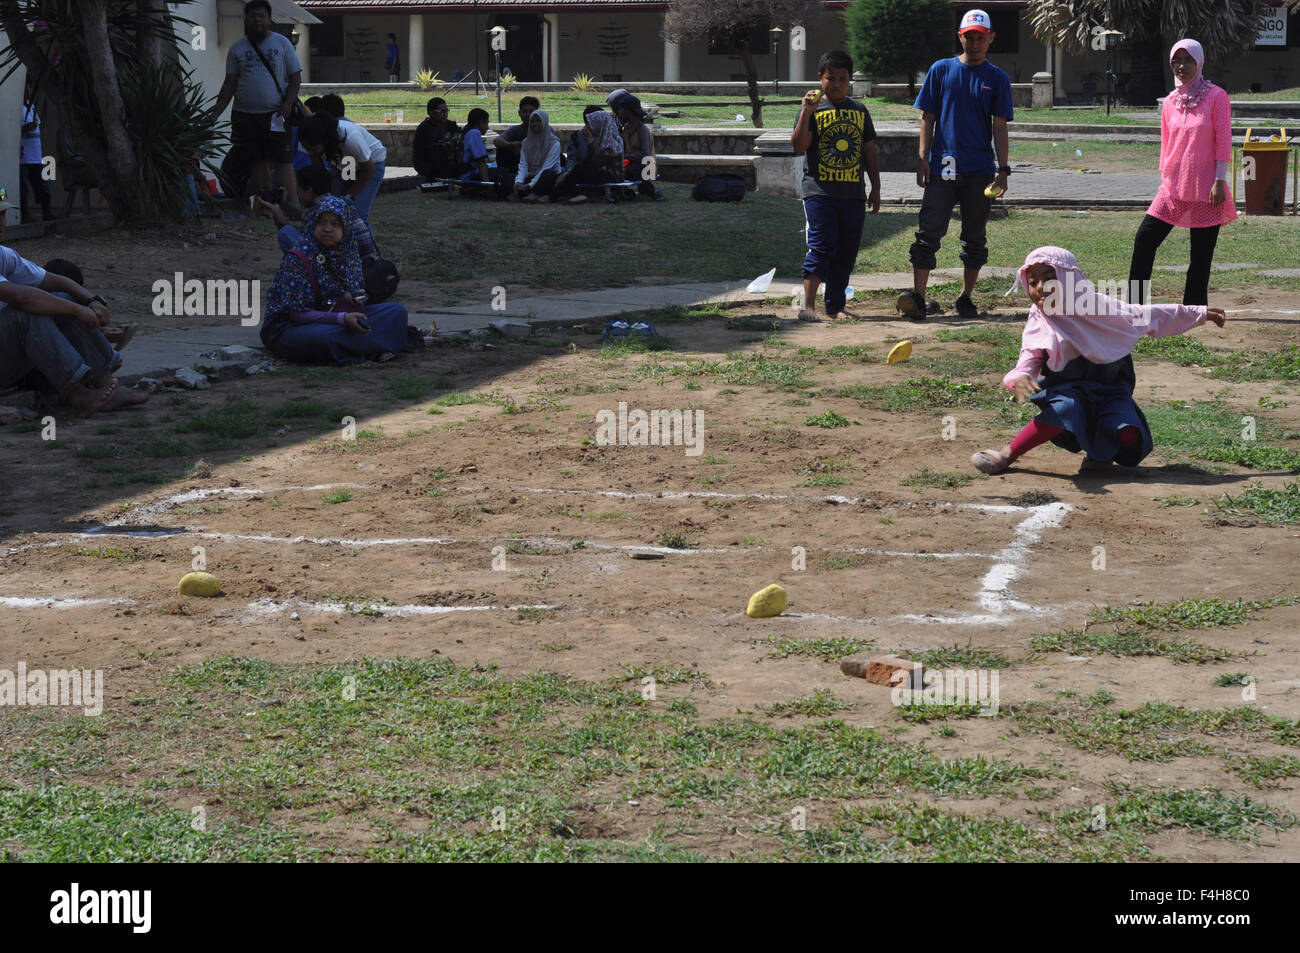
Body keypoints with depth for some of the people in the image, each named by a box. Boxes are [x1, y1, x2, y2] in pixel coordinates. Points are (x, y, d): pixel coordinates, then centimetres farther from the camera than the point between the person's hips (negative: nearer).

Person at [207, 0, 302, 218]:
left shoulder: (282, 44, 5)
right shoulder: (237, 48, 9)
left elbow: (295, 77, 4)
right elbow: (230, 84, 10)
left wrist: (287, 104, -11)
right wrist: (216, 112, 1)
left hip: (275, 113, -2)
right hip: (245, 115, 2)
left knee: (282, 159, -8)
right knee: (256, 162, 2)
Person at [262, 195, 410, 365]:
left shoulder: (347, 251, 1)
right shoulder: (297, 258, -19)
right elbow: (297, 313, -21)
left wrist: (353, 298, -13)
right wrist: (342, 319, -32)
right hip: (288, 327, -7)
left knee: (397, 311, -3)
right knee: (323, 336, -43)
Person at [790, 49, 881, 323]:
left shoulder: (859, 110, 15)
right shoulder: (813, 109, 2)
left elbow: (870, 151, 18)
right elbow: (799, 146, -10)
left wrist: (876, 188, 14)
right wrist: (806, 113, -20)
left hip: (853, 193, 5)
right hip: (819, 190, -5)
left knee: (846, 253, 7)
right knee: (820, 247, -13)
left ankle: (835, 306, 15)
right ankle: (807, 305, -15)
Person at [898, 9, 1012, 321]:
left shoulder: (997, 79, 7)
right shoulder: (941, 70, 6)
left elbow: (999, 127, 5)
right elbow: (928, 118, 6)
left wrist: (1002, 170, -2)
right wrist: (922, 159, -3)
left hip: (980, 170, 1)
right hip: (942, 167, -1)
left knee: (974, 237, 8)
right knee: (928, 233, -10)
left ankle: (966, 299, 17)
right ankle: (918, 297, -15)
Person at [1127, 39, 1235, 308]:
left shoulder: (1216, 96, -4)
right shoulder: (1170, 102, 10)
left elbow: (1223, 141, -7)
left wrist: (1220, 180, -12)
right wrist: (1164, 178, 12)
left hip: (1205, 190, -5)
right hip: (1173, 187, 5)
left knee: (1202, 252, -1)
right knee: (1144, 238, -5)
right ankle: (1136, 304, 2)